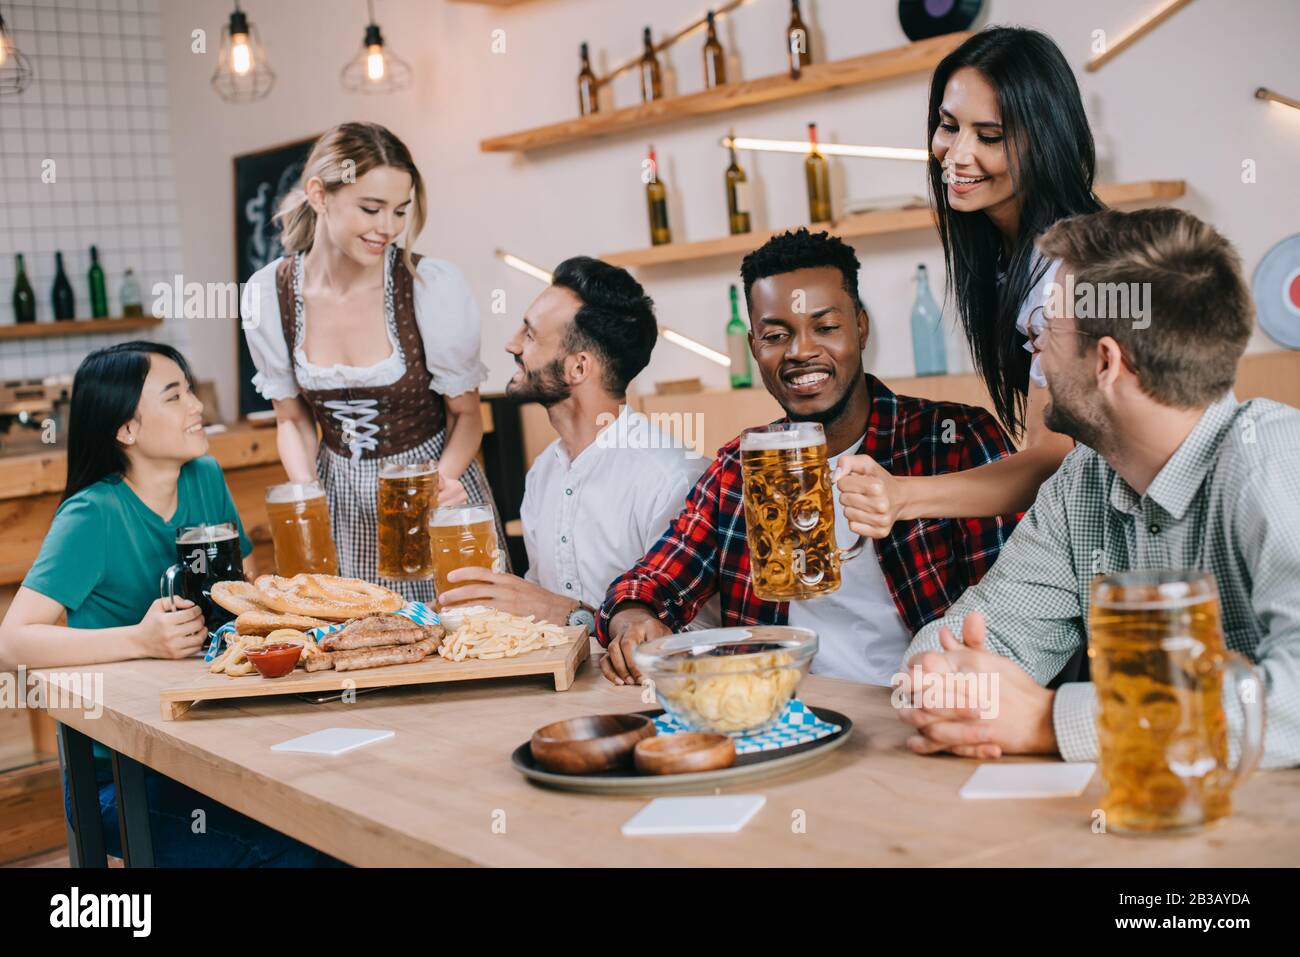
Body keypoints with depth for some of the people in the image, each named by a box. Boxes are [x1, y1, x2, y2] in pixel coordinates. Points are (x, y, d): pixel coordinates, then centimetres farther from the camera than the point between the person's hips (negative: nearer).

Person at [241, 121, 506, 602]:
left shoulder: (435, 286, -17)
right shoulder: (267, 295, -8)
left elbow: (466, 413, -5)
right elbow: (293, 419, 4)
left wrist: (445, 476, -25)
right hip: (343, 502, 3)